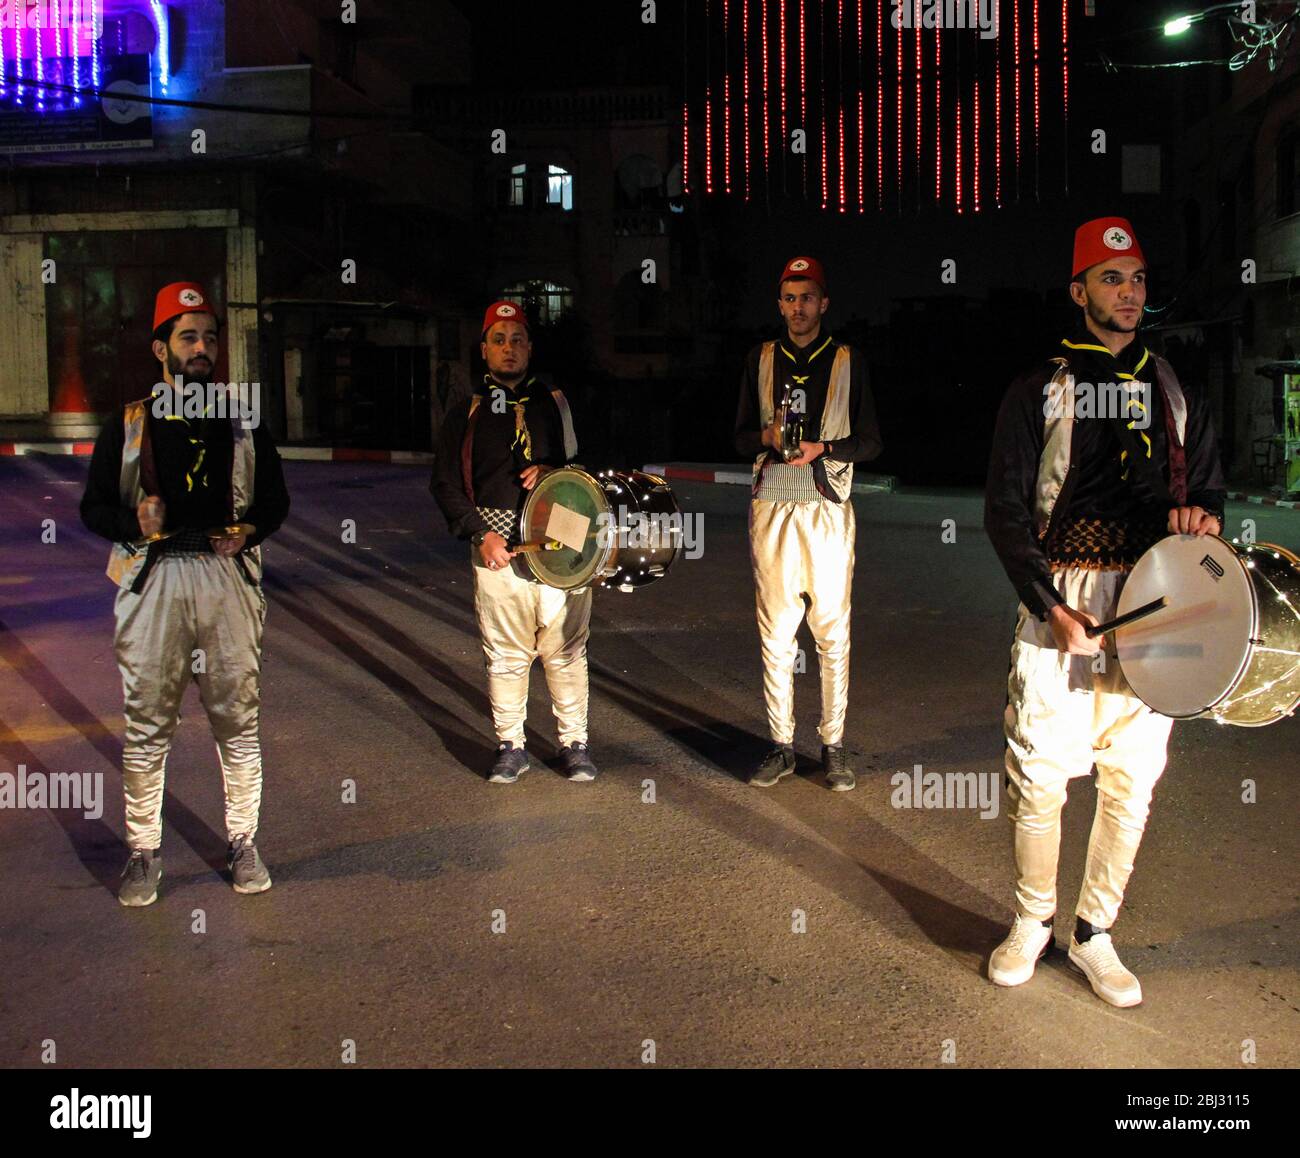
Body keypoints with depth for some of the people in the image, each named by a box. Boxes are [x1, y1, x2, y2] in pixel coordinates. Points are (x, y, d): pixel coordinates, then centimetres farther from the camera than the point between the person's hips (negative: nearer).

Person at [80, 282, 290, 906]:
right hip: (153, 579, -1)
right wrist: (135, 522, -12)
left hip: (228, 575, 1)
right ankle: (143, 850, 13)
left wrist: (249, 530, -5)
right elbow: (94, 507, 9)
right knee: (147, 721, 1)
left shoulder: (242, 420, 12)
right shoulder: (129, 423, 8)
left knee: (238, 716, 3)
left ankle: (242, 842, 15)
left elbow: (275, 498, 16)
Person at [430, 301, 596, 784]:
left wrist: (553, 470, -3)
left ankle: (574, 743, 14)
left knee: (566, 650, 2)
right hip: (497, 551, 0)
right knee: (505, 654, 2)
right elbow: (445, 482, 8)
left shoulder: (558, 404, 13)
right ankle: (510, 745, 16)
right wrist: (480, 534, -4)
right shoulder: (466, 414, 10)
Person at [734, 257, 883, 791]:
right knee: (775, 631, 4)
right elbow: (740, 436, 14)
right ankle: (782, 745, 14)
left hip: (827, 509, -2)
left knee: (832, 632, 0)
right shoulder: (761, 359, 12)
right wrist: (768, 435, -9)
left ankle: (833, 746, 10)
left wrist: (823, 447, -12)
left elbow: (870, 441, 5)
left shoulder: (848, 361, 6)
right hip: (771, 507, 2)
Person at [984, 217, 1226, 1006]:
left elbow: (1210, 490, 22)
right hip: (1060, 607, -3)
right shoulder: (1040, 393, 4)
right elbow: (1005, 510, -1)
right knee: (1040, 773, 0)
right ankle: (1034, 921, 21)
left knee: (1133, 779, 5)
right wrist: (1051, 608, -11)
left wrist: (1202, 517, -5)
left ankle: (1096, 932, 21)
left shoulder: (1180, 394, 14)